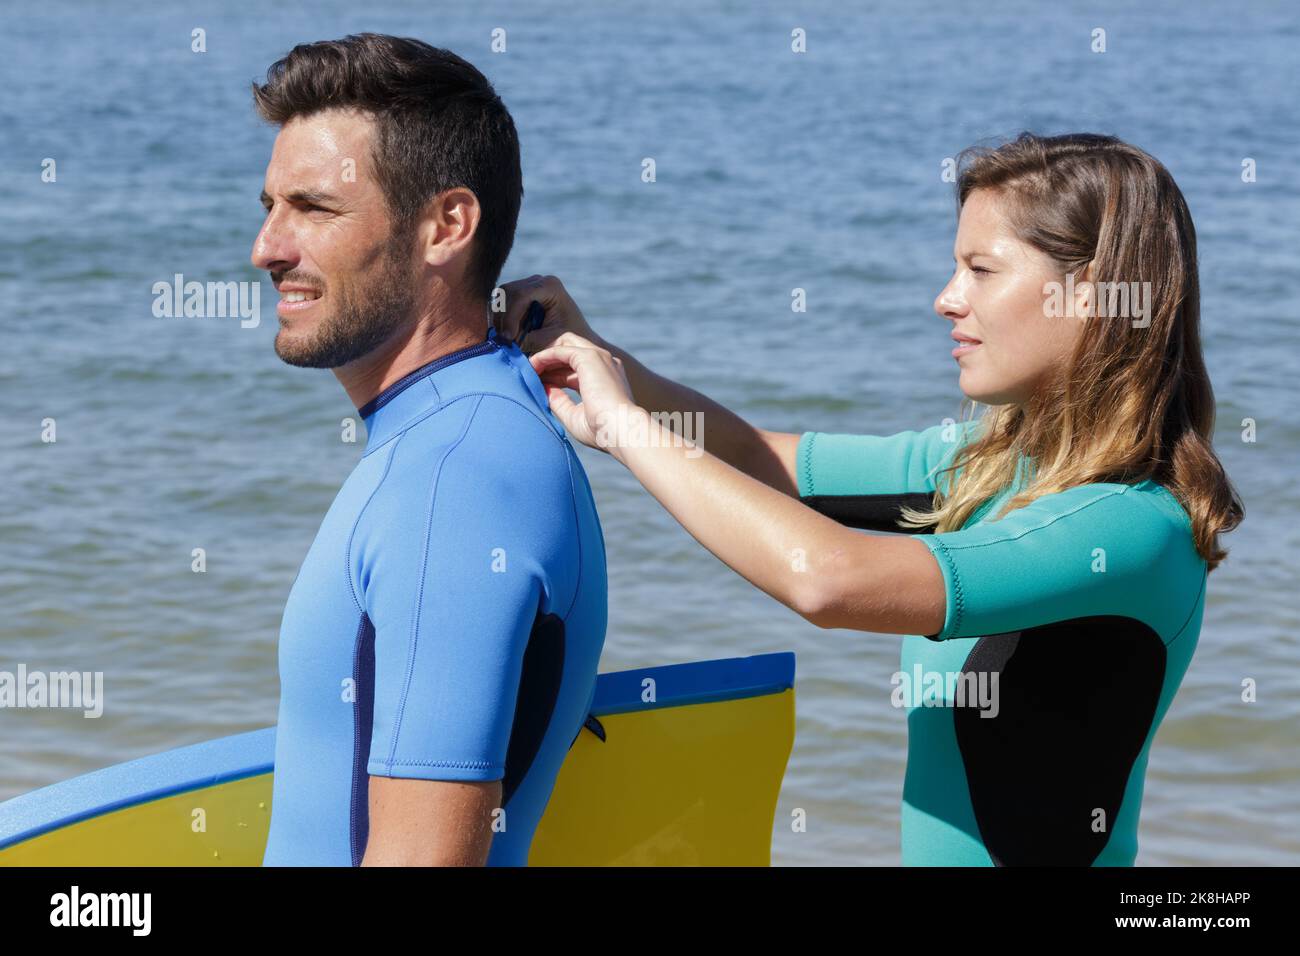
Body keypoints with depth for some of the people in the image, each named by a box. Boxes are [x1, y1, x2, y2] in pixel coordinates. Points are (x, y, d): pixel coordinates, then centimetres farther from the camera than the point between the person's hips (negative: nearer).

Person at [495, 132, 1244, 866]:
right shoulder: (989, 461, 3)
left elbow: (830, 579, -33)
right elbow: (759, 459, 10)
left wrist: (627, 426, -24)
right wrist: (592, 352, -5)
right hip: (933, 850, 7)